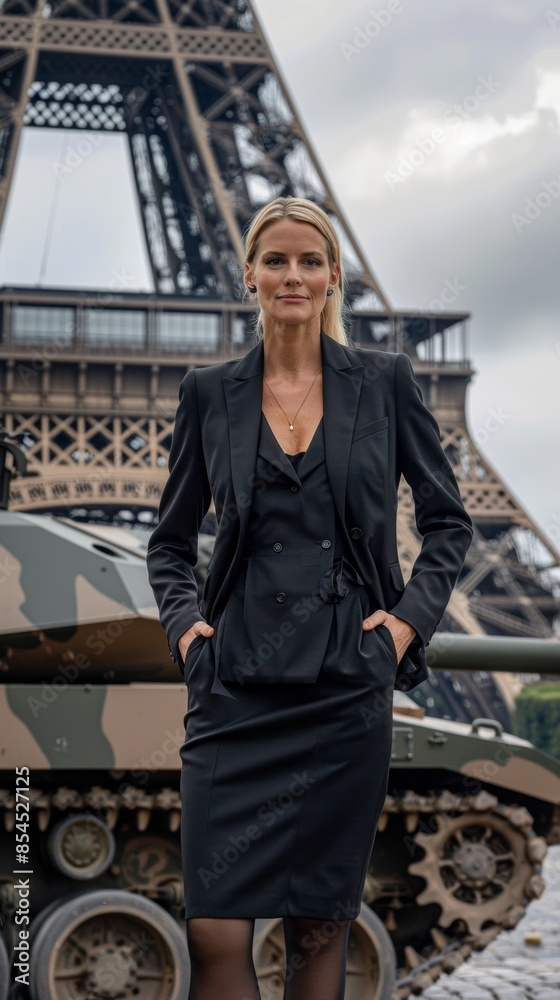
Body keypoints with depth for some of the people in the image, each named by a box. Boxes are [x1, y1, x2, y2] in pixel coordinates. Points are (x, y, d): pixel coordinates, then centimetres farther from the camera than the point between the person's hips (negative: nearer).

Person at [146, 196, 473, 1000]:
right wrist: (184, 620, -1)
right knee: (216, 931, -7)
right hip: (235, 689, 1)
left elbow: (449, 521, 11)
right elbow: (170, 541, 16)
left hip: (347, 689, 0)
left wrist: (411, 616, -2)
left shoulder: (385, 382, 5)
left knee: (320, 927, 6)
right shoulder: (210, 392, 7)